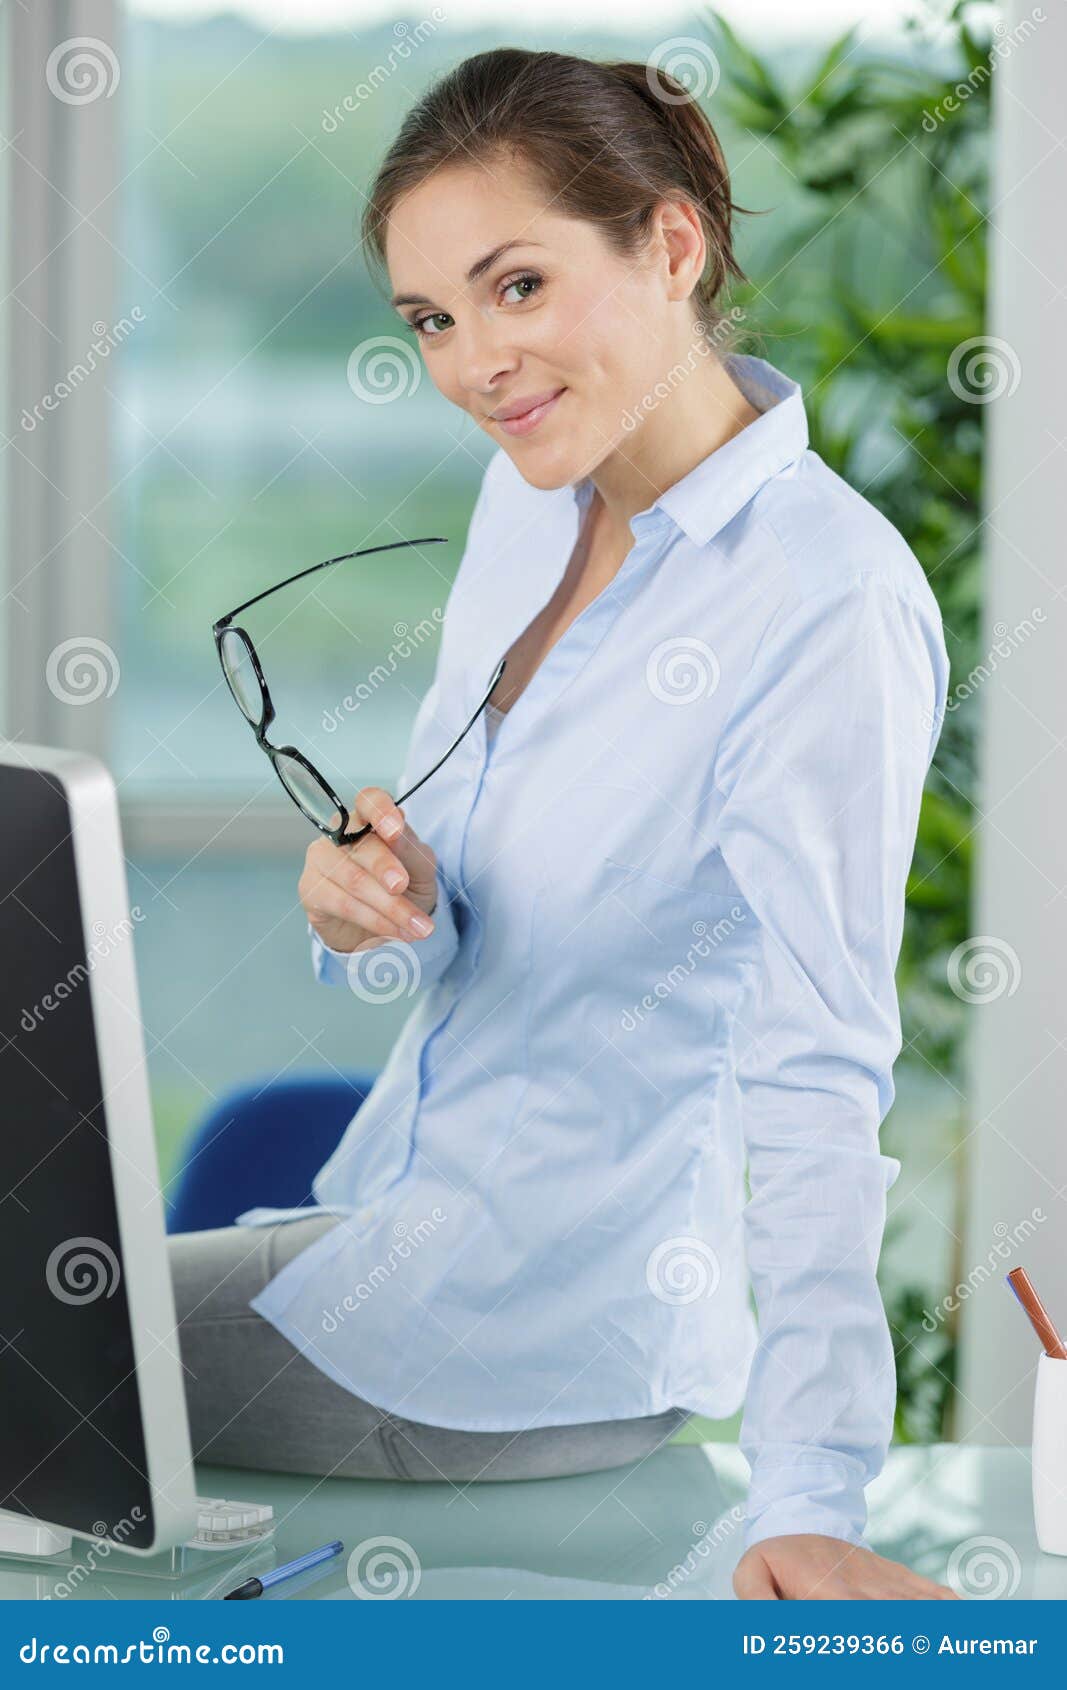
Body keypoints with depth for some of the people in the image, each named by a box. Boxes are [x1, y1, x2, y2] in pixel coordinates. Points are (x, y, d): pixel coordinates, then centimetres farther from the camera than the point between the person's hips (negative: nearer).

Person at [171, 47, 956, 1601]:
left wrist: (810, 1506, -30)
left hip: (542, 1322, -8)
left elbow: (820, 1070, -26)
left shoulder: (829, 607, -23)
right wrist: (379, 907, -12)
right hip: (410, 1209, 8)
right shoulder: (535, 489, 3)